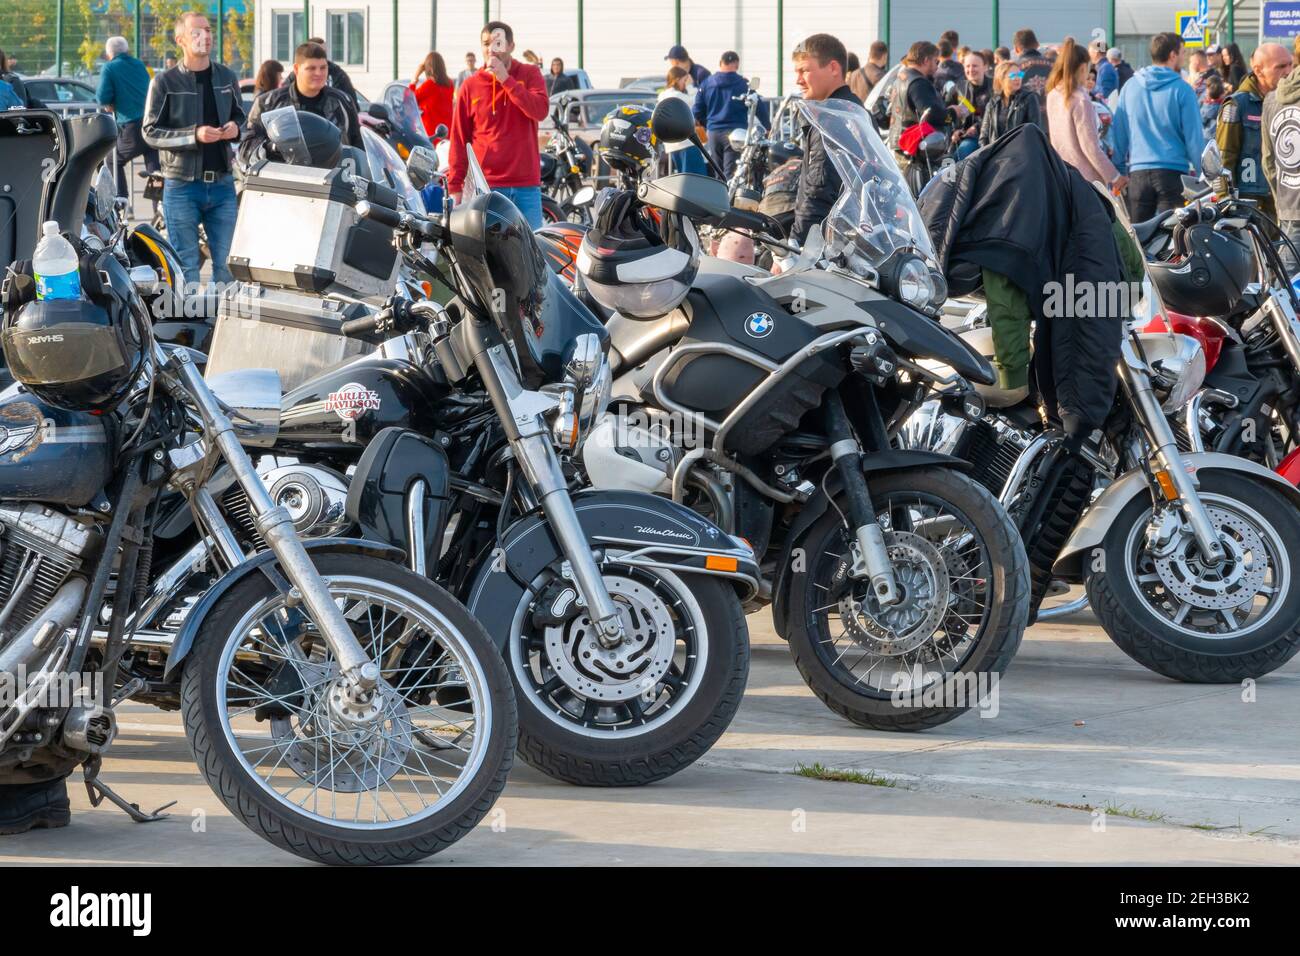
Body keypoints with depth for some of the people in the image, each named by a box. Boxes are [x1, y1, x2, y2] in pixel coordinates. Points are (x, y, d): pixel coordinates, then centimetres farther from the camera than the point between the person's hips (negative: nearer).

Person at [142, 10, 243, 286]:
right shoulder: (165, 82, -4)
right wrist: (194, 135, -18)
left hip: (222, 183, 4)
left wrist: (235, 128, -3)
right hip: (182, 186, -4)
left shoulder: (227, 78, 9)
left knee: (227, 263, 7)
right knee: (186, 266, 1)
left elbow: (239, 117, 22)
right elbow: (151, 131, -5)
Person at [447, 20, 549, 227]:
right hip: (486, 187, 0)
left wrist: (505, 79, -14)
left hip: (526, 187, 0)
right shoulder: (471, 86, 6)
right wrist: (455, 187, 0)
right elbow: (459, 139, 6)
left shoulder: (529, 75, 6)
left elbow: (540, 110, -13)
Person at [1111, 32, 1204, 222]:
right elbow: (1194, 136, -5)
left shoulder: (1130, 87, 6)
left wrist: (1119, 170, 17)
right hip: (1172, 172, -3)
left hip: (1137, 171, 3)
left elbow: (1118, 133, 10)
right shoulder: (1181, 90, -5)